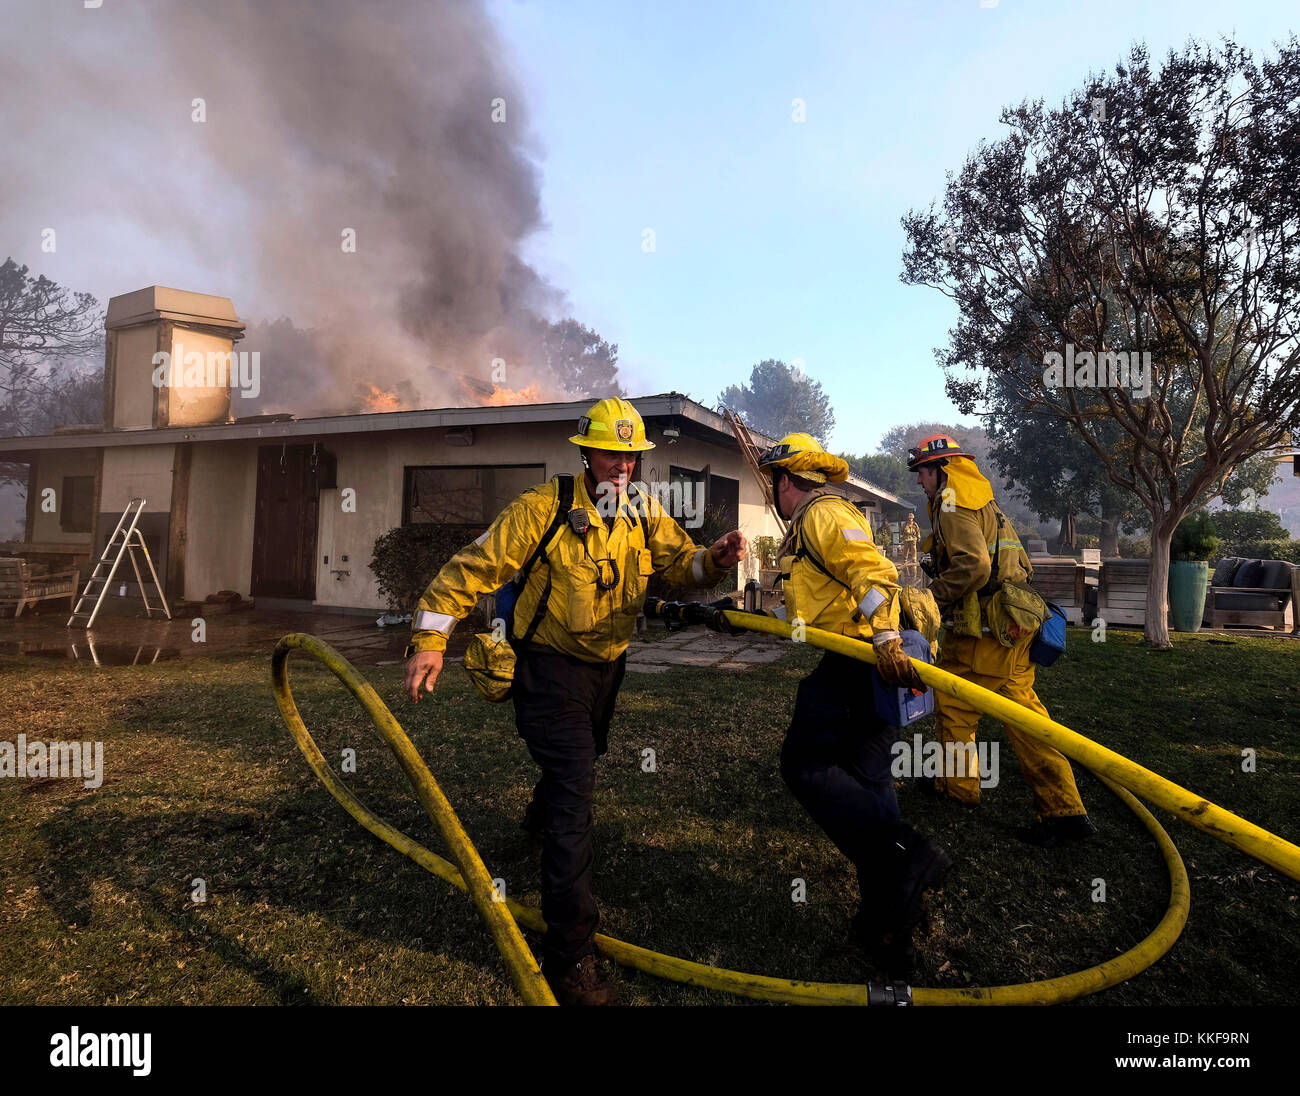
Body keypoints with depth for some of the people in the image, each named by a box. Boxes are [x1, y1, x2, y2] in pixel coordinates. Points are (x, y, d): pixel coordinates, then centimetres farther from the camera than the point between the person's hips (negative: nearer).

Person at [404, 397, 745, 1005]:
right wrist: (430, 638, -23)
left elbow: (680, 563, -7)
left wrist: (713, 559, -30)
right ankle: (570, 955, -4)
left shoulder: (645, 516, -2)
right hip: (551, 664, -6)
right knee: (575, 784, -14)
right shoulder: (544, 509, -19)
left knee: (581, 760, 29)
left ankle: (542, 819, 65)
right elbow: (475, 566, -18)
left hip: (605, 664, 7)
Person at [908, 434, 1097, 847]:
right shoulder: (986, 503, 22)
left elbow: (973, 565, -24)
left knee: (953, 704, 6)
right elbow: (1022, 566, 25)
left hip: (982, 631, -9)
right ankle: (1064, 811, 13)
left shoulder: (951, 504, -9)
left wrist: (934, 596, -11)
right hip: (1015, 626, 9)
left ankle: (957, 784, 21)